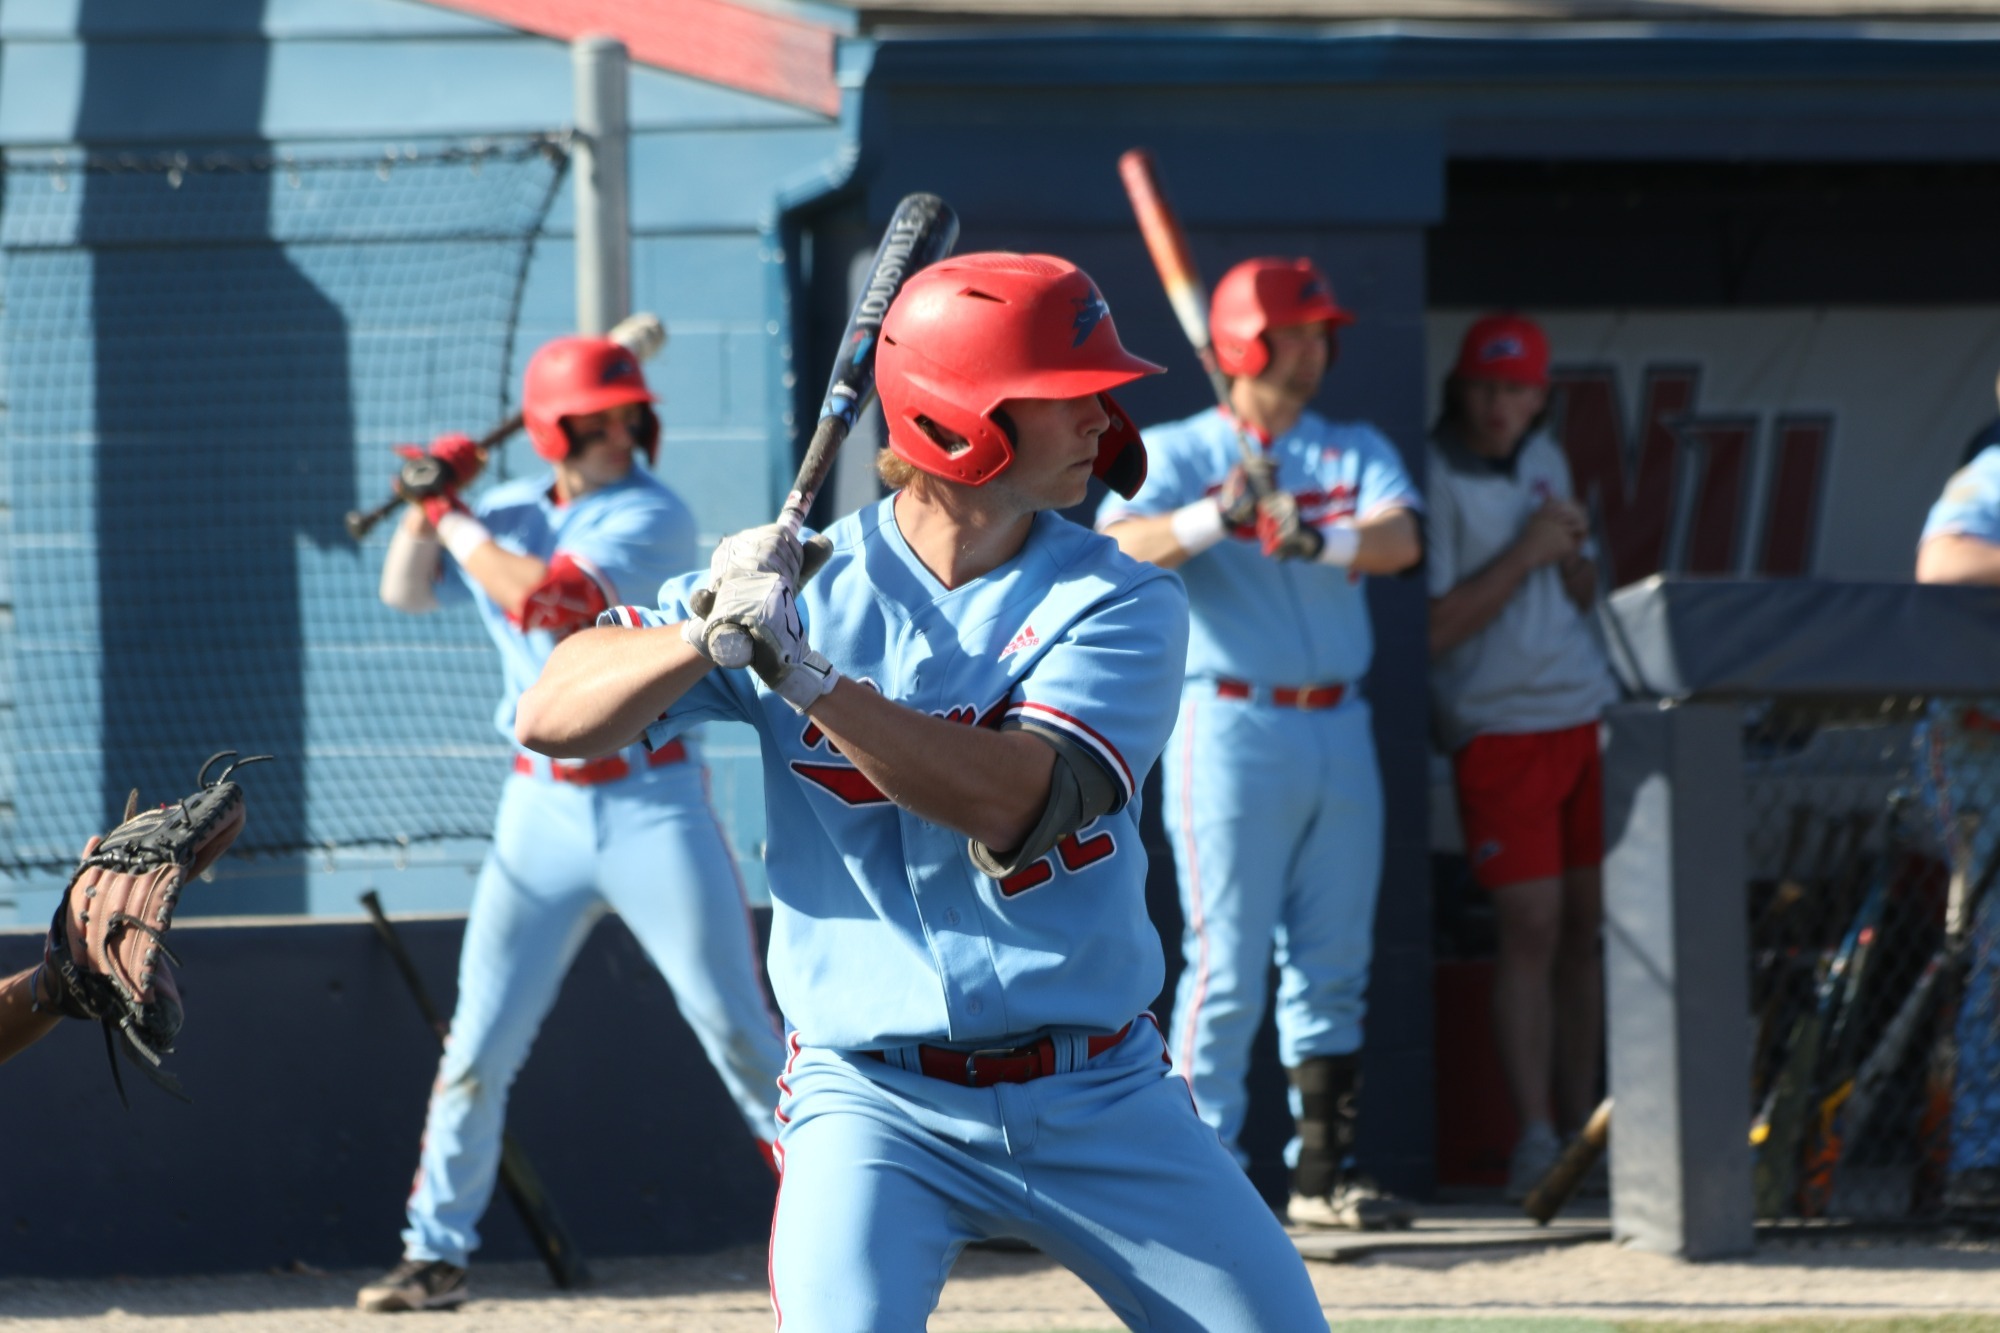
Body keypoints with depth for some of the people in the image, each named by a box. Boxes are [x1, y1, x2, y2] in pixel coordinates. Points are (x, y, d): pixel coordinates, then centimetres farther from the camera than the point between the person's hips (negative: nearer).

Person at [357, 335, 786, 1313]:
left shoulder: (652, 518, -12)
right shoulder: (513, 510, 7)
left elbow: (542, 599, -23)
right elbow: (405, 593, 12)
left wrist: (456, 522, -11)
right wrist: (432, 503, -3)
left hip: (653, 805, -4)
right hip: (542, 812, 4)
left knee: (739, 1029, -3)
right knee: (480, 1041, 3)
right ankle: (436, 1252, 11)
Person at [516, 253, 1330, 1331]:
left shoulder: (1118, 603, -5)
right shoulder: (802, 583, -3)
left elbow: (1015, 802, -22)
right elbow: (552, 719, -6)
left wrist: (804, 672, -28)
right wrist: (712, 633, -23)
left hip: (1098, 1102, 2)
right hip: (877, 1106, -2)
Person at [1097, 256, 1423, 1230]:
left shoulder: (1355, 453, 12)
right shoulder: (1175, 454, 1)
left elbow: (1400, 539, -7)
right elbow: (1126, 546, -17)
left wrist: (1320, 537, -26)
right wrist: (1219, 515, -33)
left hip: (1339, 730, 5)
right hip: (1230, 722, -5)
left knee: (1335, 964, 8)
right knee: (1226, 962, -9)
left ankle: (1323, 1172, 15)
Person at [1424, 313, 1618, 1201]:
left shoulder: (1543, 460, 11)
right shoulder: (1434, 480, -11)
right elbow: (1432, 628, -16)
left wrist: (1572, 552, -2)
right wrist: (1524, 553, -18)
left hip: (1586, 711, 7)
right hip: (1500, 728, -7)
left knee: (1586, 925, 7)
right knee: (1530, 929, -12)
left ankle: (1580, 1127, 12)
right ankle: (1534, 1138, -11)